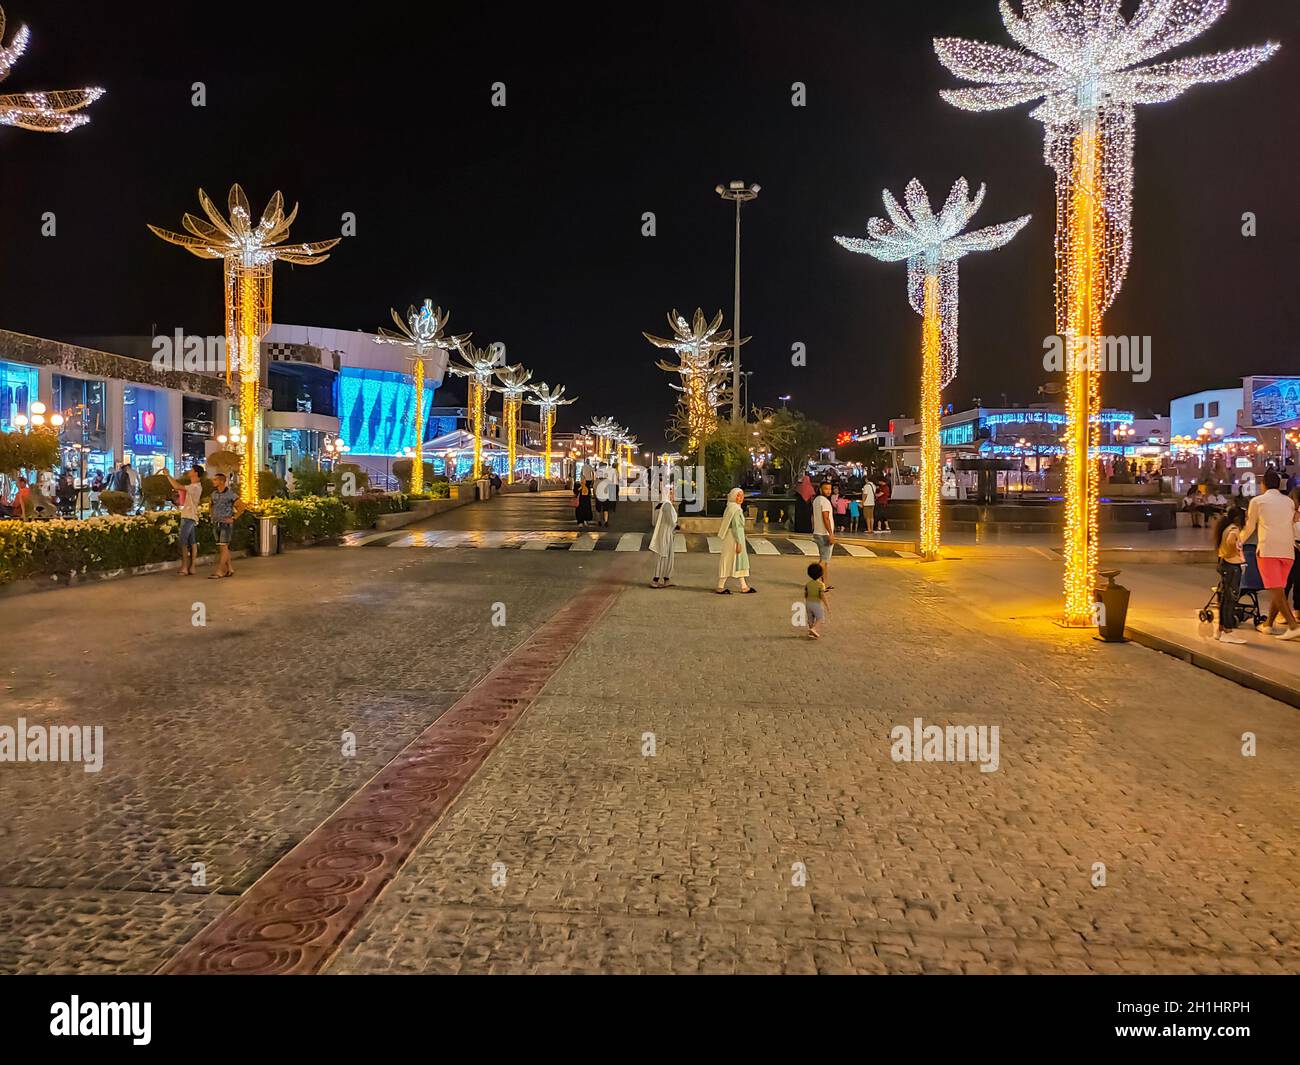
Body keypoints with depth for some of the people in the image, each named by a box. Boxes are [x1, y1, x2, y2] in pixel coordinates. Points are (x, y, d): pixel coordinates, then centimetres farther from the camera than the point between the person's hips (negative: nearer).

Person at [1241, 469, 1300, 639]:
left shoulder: (1257, 501, 5)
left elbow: (1250, 528, 11)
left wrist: (1240, 540, 29)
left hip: (1268, 549, -5)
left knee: (1275, 589, -9)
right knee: (1278, 589, 13)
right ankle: (1268, 624, 20)